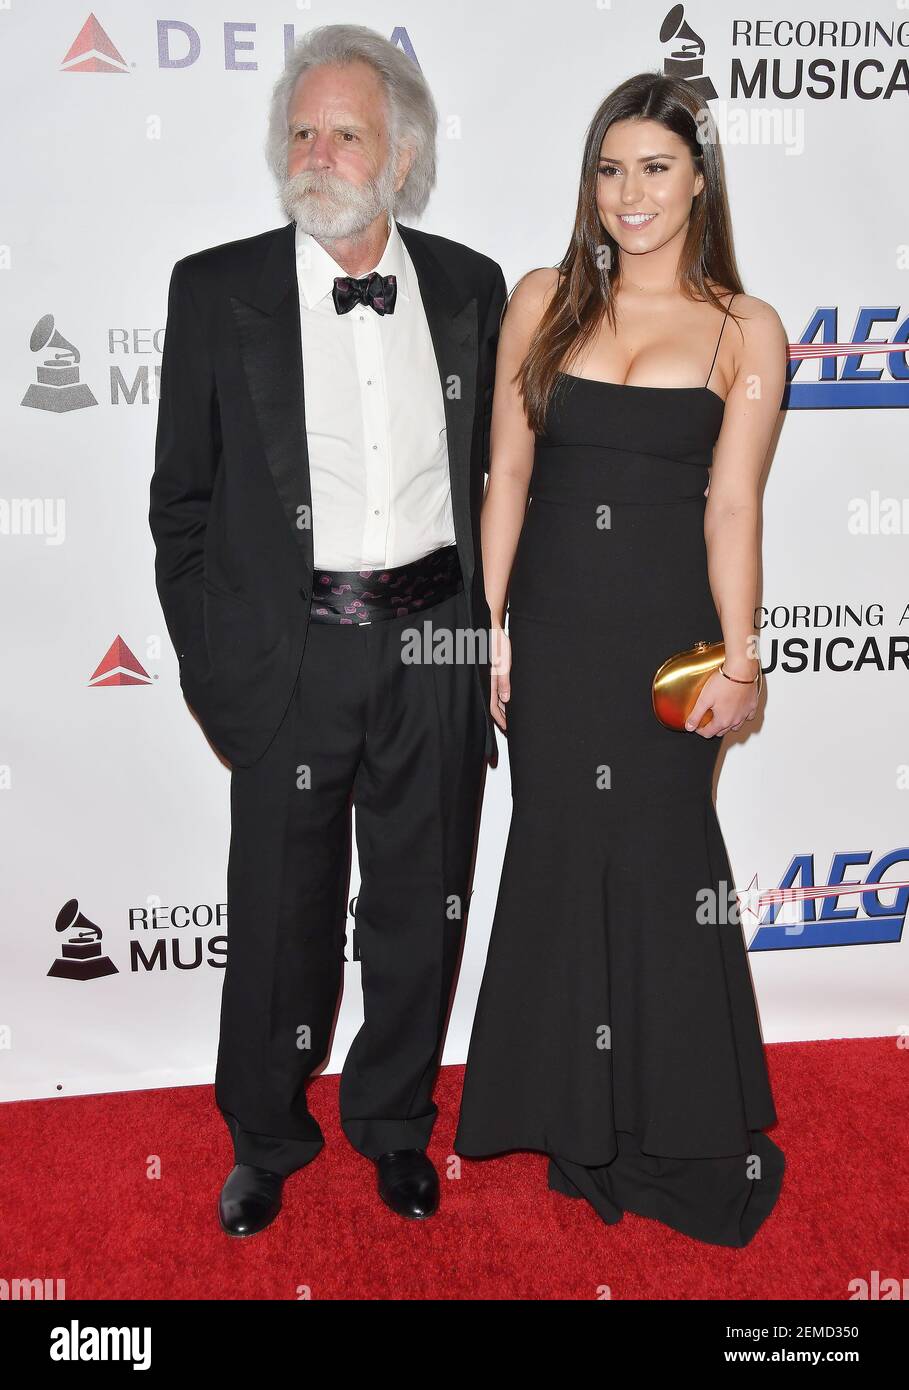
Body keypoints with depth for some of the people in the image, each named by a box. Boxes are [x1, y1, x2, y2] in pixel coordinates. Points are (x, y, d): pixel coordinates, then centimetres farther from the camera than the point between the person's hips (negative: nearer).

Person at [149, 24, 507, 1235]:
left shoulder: (470, 287, 4)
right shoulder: (217, 290, -2)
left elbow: (492, 470, 10)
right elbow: (183, 498, 0)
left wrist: (488, 629, 6)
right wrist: (209, 668, -3)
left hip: (437, 647, 2)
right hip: (291, 650, -2)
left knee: (421, 906, 14)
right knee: (281, 915, 10)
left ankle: (395, 1121, 38)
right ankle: (266, 1139, 35)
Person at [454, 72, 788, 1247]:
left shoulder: (745, 331, 1)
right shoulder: (545, 301, 6)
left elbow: (731, 505, -4)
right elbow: (507, 471, 4)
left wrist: (739, 658, -9)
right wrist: (490, 622, 0)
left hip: (667, 623, -2)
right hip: (551, 617, 2)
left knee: (660, 851, 3)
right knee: (560, 849, 8)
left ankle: (683, 1135, 23)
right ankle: (581, 1117, 28)